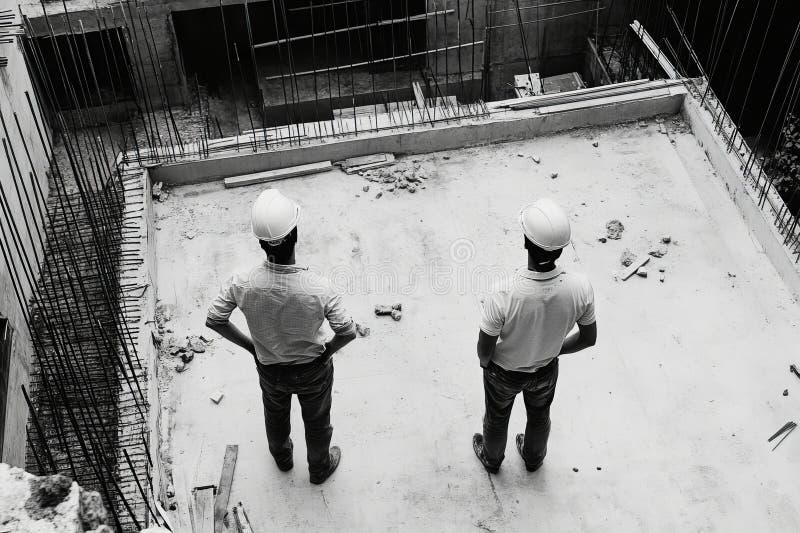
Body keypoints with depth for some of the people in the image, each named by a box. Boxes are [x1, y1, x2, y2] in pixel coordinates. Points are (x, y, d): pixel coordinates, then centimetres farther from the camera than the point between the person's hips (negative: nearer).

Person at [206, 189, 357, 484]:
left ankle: (282, 457, 63)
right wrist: (325, 352, -4)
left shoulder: (241, 284, -31)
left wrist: (250, 345, 1)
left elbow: (214, 321, -15)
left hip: (269, 369, 2)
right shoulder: (318, 288, -37)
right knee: (317, 421, 28)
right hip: (312, 370, -2)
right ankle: (320, 468, 56)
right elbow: (347, 332, -26)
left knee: (275, 415, 34)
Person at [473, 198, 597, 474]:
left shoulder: (502, 298, -42)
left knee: (497, 417, 30)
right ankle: (534, 457, 62)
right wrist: (553, 350, 6)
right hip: (546, 369, 2)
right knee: (539, 415, 33)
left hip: (504, 372, -2)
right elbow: (588, 338, -13)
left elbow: (484, 350, -24)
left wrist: (484, 361, 0)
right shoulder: (581, 288, -32)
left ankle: (492, 458, 59)